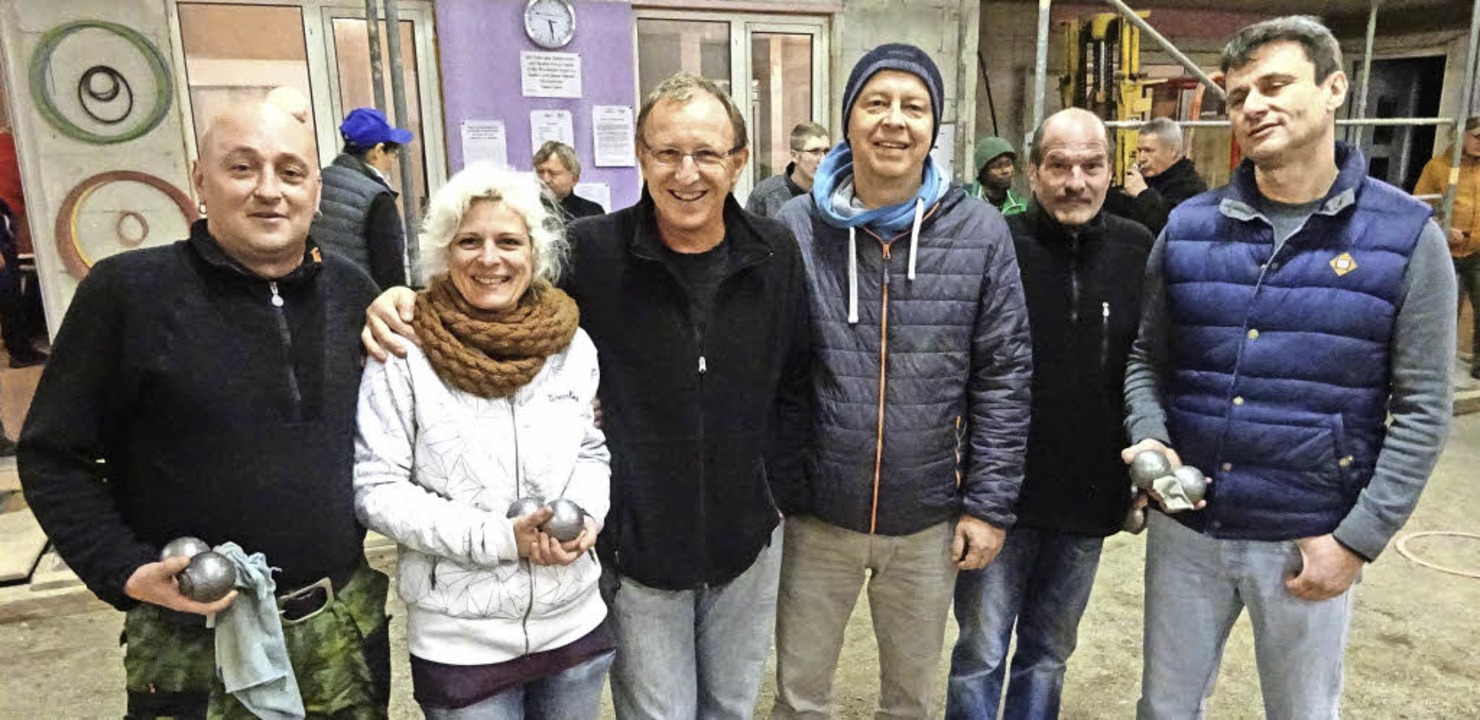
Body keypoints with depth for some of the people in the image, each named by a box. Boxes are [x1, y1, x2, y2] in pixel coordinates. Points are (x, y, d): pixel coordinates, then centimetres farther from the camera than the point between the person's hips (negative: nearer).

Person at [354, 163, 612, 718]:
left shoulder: (571, 344, 0)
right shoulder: (404, 352, -12)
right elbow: (375, 490, -12)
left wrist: (587, 515, -11)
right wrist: (497, 537, -20)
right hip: (461, 641, -3)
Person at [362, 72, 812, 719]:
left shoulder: (775, 255, -5)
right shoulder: (593, 253, -14)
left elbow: (795, 382, 5)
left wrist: (782, 493, 2)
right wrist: (411, 299, -20)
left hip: (748, 540, 3)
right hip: (638, 544, -2)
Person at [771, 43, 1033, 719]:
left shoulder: (981, 232, -5)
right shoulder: (794, 227, -7)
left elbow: (1003, 376, -2)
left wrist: (989, 503, -3)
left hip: (930, 518, 1)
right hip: (815, 514, 0)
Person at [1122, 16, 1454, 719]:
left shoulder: (1405, 235, -6)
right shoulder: (1186, 228, 0)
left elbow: (1420, 410, -6)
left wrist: (1358, 538, -10)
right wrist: (1150, 439, -13)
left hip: (1311, 539, -1)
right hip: (1185, 526, 2)